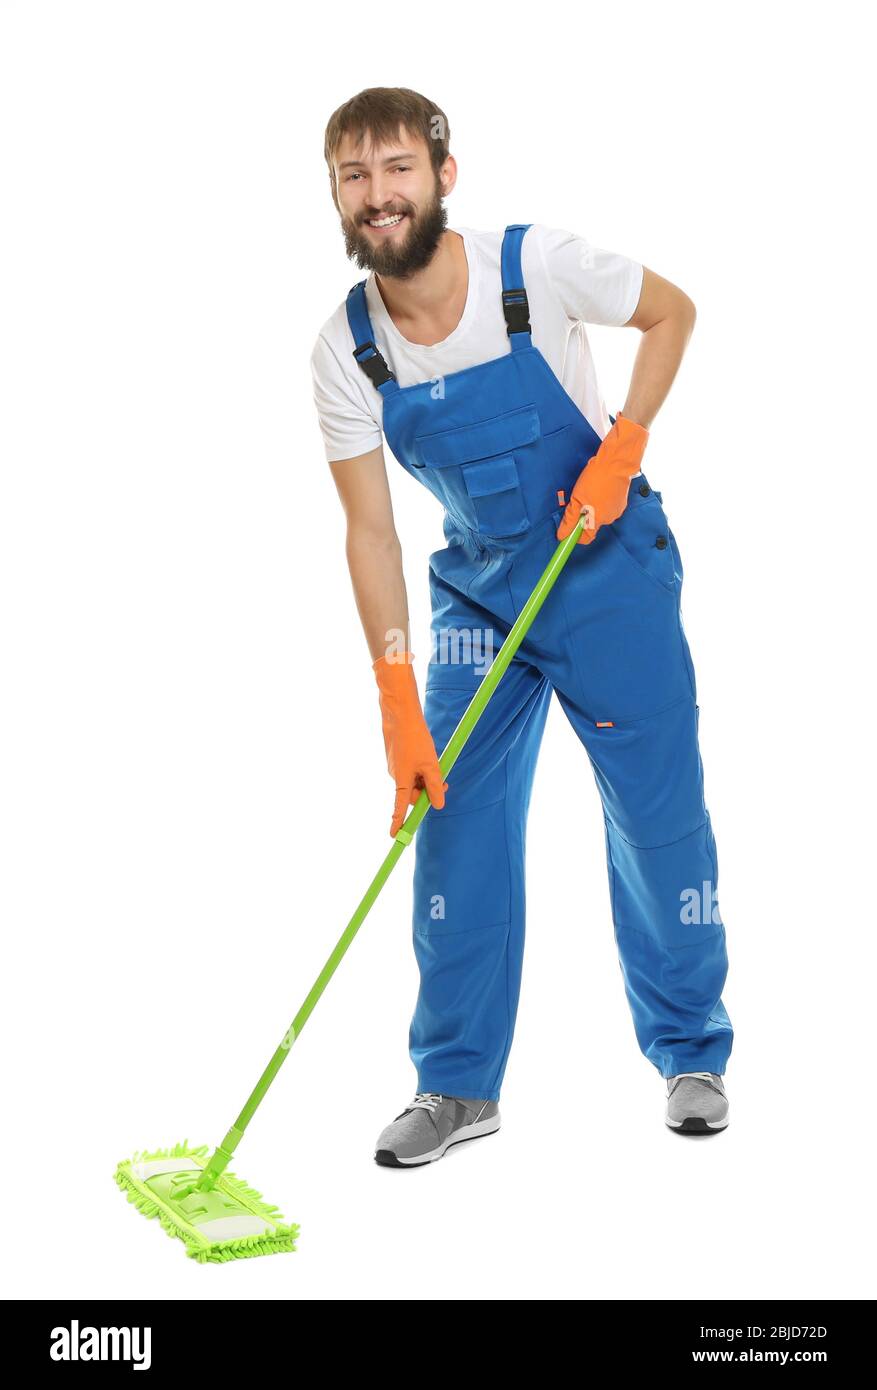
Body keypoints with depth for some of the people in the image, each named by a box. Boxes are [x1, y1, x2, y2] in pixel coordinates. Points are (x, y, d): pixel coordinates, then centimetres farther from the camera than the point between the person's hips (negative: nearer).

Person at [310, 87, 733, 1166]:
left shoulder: (538, 267, -20)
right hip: (478, 583, 3)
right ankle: (459, 1084, 12)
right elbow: (370, 530, -10)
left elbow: (670, 312, -2)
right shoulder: (344, 352, -12)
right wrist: (399, 707, -16)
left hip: (608, 564, -2)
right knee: (455, 816, -1)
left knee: (658, 813, 1)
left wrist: (621, 446, -16)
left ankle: (691, 1055, 21)